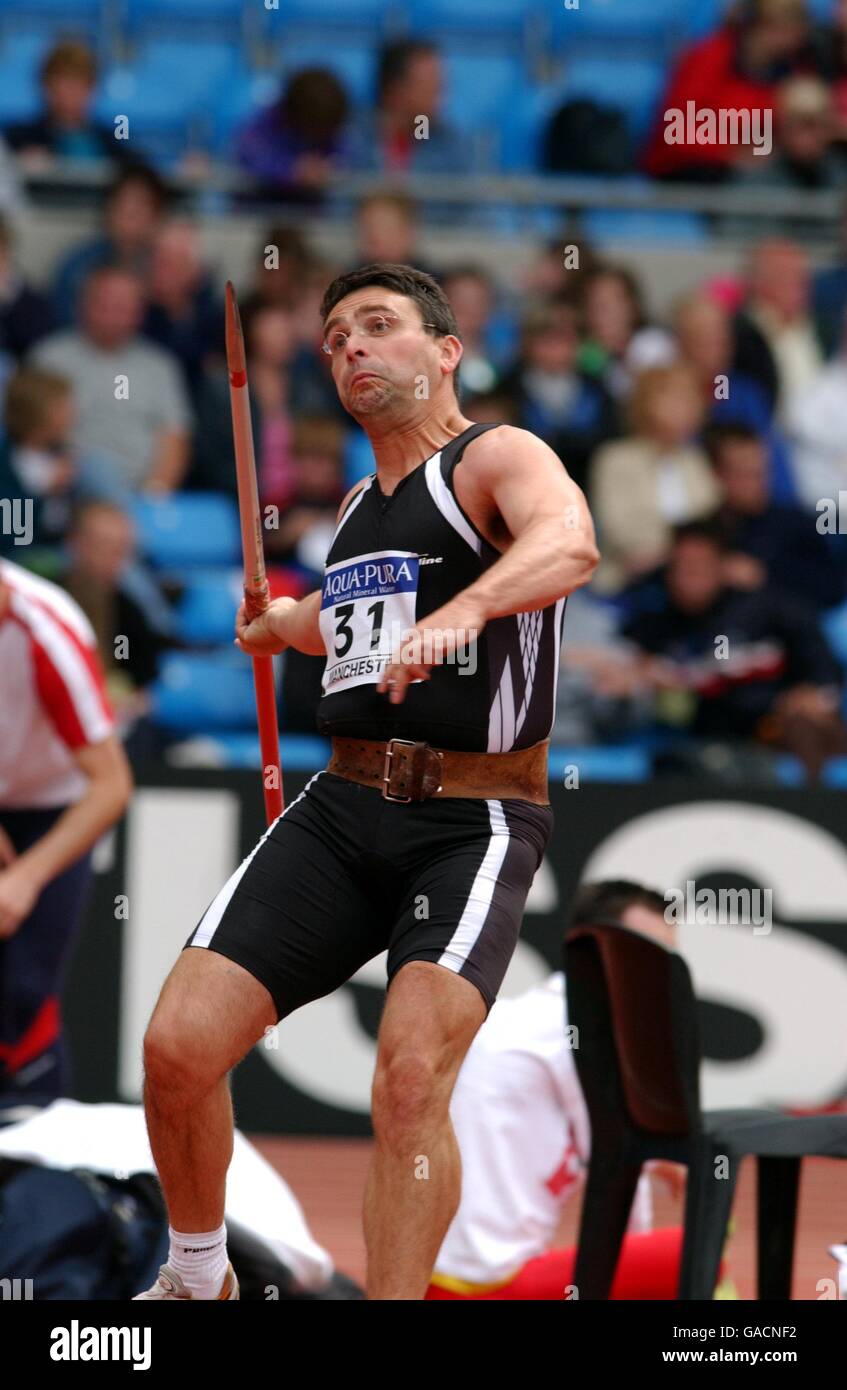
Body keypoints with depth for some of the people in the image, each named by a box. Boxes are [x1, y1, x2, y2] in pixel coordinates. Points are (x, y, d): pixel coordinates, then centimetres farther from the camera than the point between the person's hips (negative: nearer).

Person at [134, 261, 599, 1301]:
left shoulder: (497, 461, -4)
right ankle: (198, 1280, 16)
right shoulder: (356, 505, 19)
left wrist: (459, 611, -47)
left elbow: (568, 543, -30)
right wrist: (282, 626, 26)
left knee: (411, 1077, -26)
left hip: (472, 824, -6)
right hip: (342, 811, 6)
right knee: (178, 1047, -8)